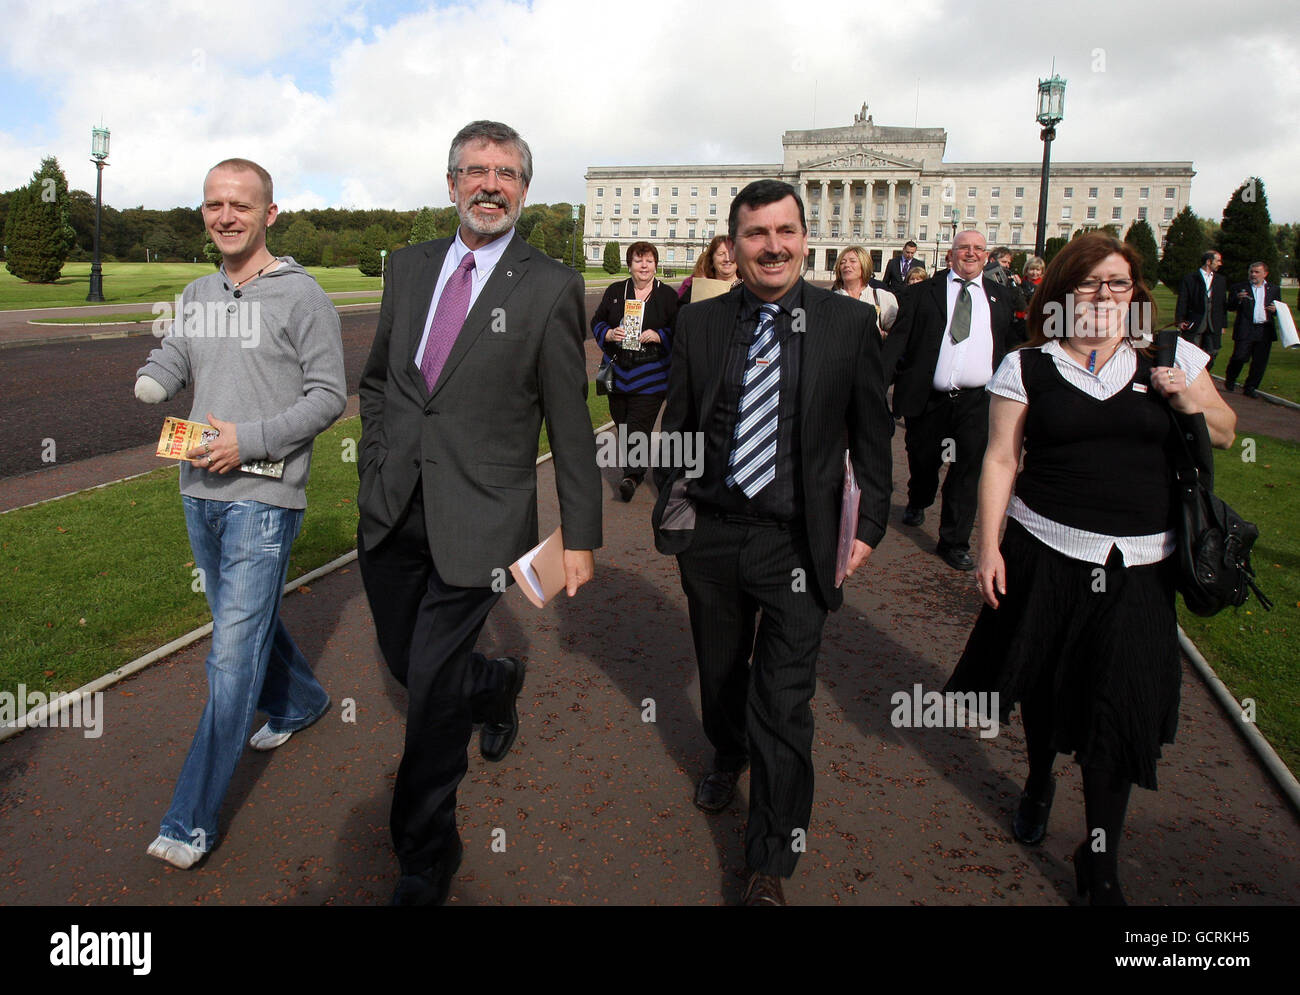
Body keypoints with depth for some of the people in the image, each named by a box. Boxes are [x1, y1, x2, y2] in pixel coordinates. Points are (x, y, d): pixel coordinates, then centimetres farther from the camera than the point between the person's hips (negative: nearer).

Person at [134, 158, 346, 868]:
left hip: (264, 496, -7)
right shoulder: (196, 296, 13)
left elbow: (329, 395, -9)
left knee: (234, 652, -6)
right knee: (244, 620, 21)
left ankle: (192, 818, 2)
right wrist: (152, 380, -13)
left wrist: (248, 439, -18)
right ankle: (299, 703, 47)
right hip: (200, 491, 7)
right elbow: (170, 359, 12)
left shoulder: (301, 296, -7)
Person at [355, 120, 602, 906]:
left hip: (476, 521, -5)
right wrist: (377, 465, 10)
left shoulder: (551, 288, -5)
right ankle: (498, 686, 52)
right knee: (405, 663, 18)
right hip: (393, 513, 5)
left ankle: (427, 858, 23)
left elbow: (571, 425, -4)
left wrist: (581, 537, -4)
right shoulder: (410, 267, 9)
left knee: (432, 692, 0)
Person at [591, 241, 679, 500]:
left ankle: (632, 476, -11)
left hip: (651, 374, -3)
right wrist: (610, 333, -7)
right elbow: (597, 322, 14)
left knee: (639, 424, -11)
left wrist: (658, 336, -12)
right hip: (619, 370, 3)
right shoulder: (614, 291, 12)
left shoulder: (667, 295, 5)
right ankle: (634, 468, 23)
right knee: (622, 423, 7)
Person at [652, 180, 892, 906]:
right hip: (710, 535, 3)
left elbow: (872, 433, 2)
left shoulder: (849, 323, -4)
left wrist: (871, 527, 1)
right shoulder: (699, 323, 1)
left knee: (783, 705, 1)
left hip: (796, 544, -2)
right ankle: (728, 759, 55)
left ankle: (772, 864, 20)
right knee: (720, 674, 22)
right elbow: (678, 425, 9)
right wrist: (669, 505, 5)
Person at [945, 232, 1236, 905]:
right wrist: (988, 546, -8)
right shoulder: (1027, 367, 1)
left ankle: (1099, 861, 15)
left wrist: (1194, 405, -6)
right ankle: (1039, 783, 46)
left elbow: (1226, 435, 16)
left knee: (1121, 708, 0)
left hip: (1137, 565, 1)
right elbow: (1001, 459, -1)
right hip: (1046, 552, 0)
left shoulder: (1170, 359, 6)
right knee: (1045, 681, 16)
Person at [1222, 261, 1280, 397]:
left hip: (1265, 331, 3)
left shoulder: (1274, 289, 16)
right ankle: (1229, 382, 16)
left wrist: (1275, 309, -4)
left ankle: (1250, 388, 14)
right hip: (1245, 330, -3)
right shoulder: (1239, 288, 7)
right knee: (1240, 358, -9)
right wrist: (1237, 299, -20)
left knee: (1260, 362, 3)